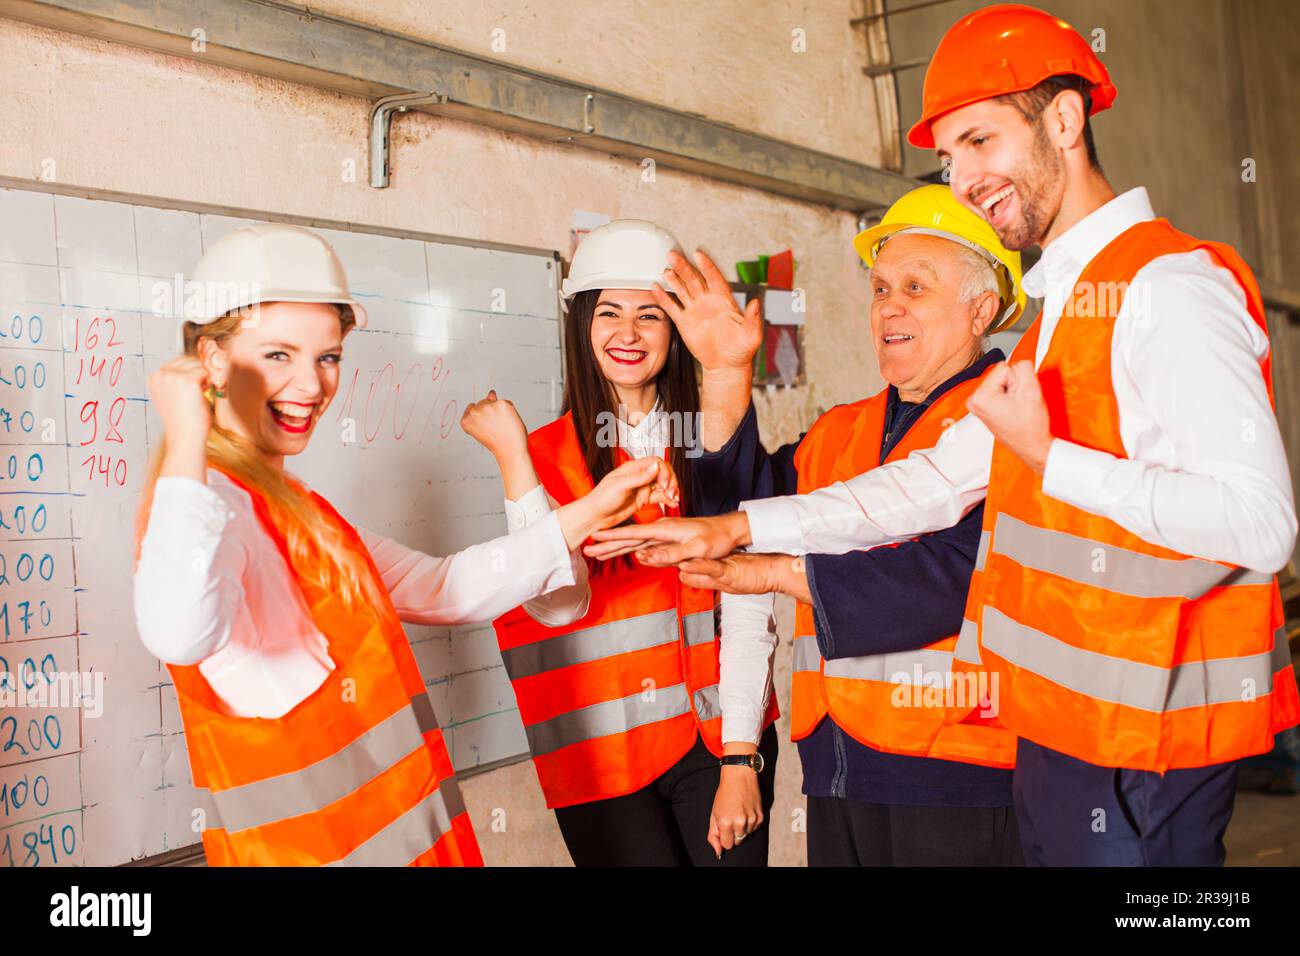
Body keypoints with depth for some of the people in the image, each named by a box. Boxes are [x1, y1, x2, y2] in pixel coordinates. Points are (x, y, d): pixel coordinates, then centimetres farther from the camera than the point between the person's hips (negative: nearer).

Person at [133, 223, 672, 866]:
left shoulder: (294, 507, 14)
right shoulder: (210, 501, -17)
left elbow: (440, 589, 14)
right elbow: (180, 633, -38)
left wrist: (587, 514, 10)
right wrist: (186, 440, -34)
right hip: (306, 844, -9)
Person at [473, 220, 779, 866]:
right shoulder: (548, 454, 2)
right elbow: (558, 603, -12)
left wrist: (741, 759, -6)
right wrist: (512, 459, -16)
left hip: (715, 738, 1)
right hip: (601, 758, -1)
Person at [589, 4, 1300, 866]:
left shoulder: (1168, 285, -16)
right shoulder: (1067, 307, 14)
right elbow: (944, 477, 14)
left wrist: (1046, 458, -20)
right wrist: (739, 529, 9)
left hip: (1142, 736, -9)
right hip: (1063, 728, 9)